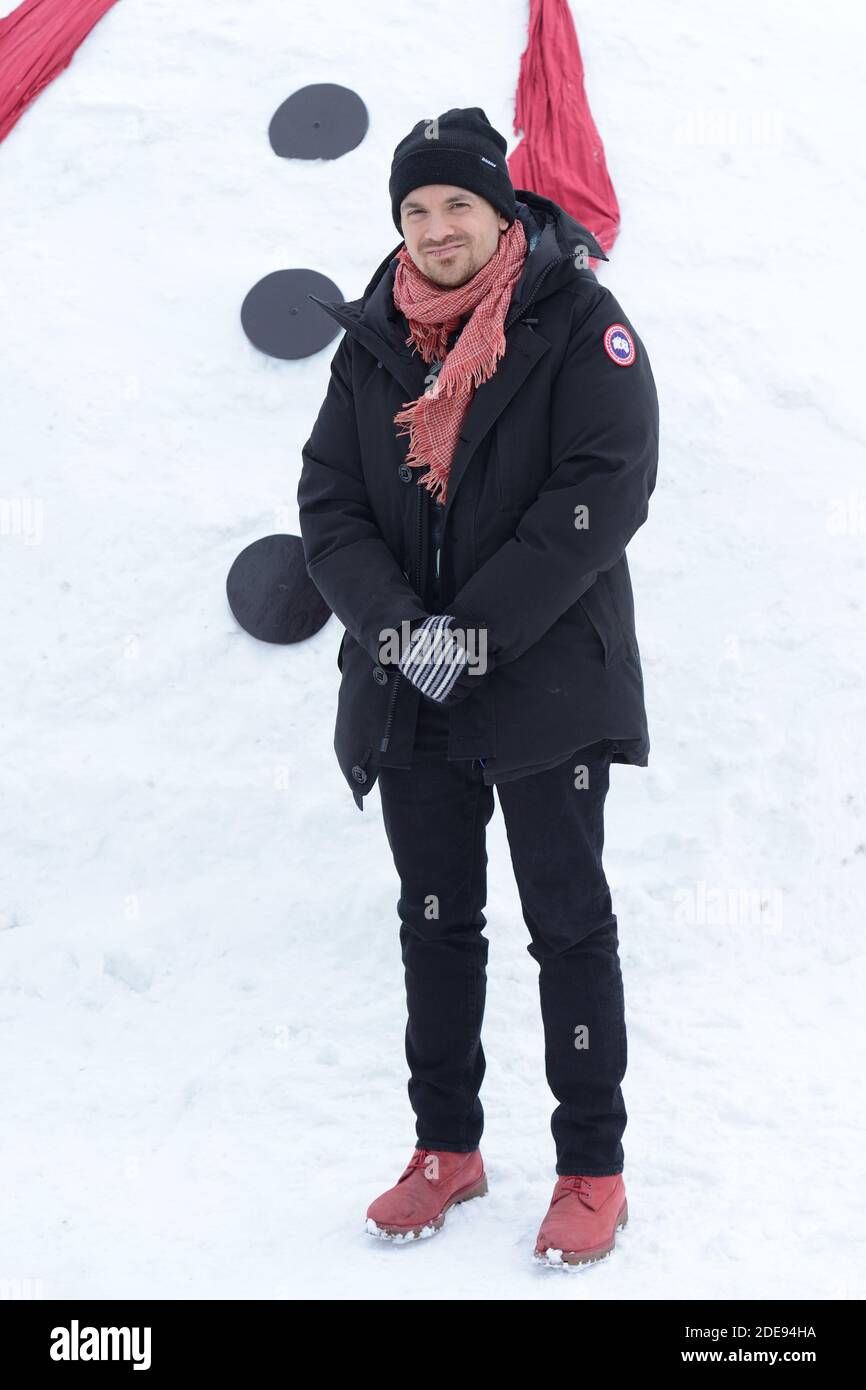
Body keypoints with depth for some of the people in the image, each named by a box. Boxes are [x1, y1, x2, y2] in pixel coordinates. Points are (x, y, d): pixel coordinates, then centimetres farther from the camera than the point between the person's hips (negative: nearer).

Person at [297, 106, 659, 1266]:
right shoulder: (371, 345, 8)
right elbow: (328, 504, 4)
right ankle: (447, 1149, 28)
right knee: (436, 925, 13)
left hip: (548, 683, -4)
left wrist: (478, 632, -18)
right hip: (407, 693, 5)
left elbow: (604, 490, -14)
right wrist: (398, 627, -13)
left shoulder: (579, 323, -6)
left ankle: (593, 1169, 17)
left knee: (569, 924, 4)